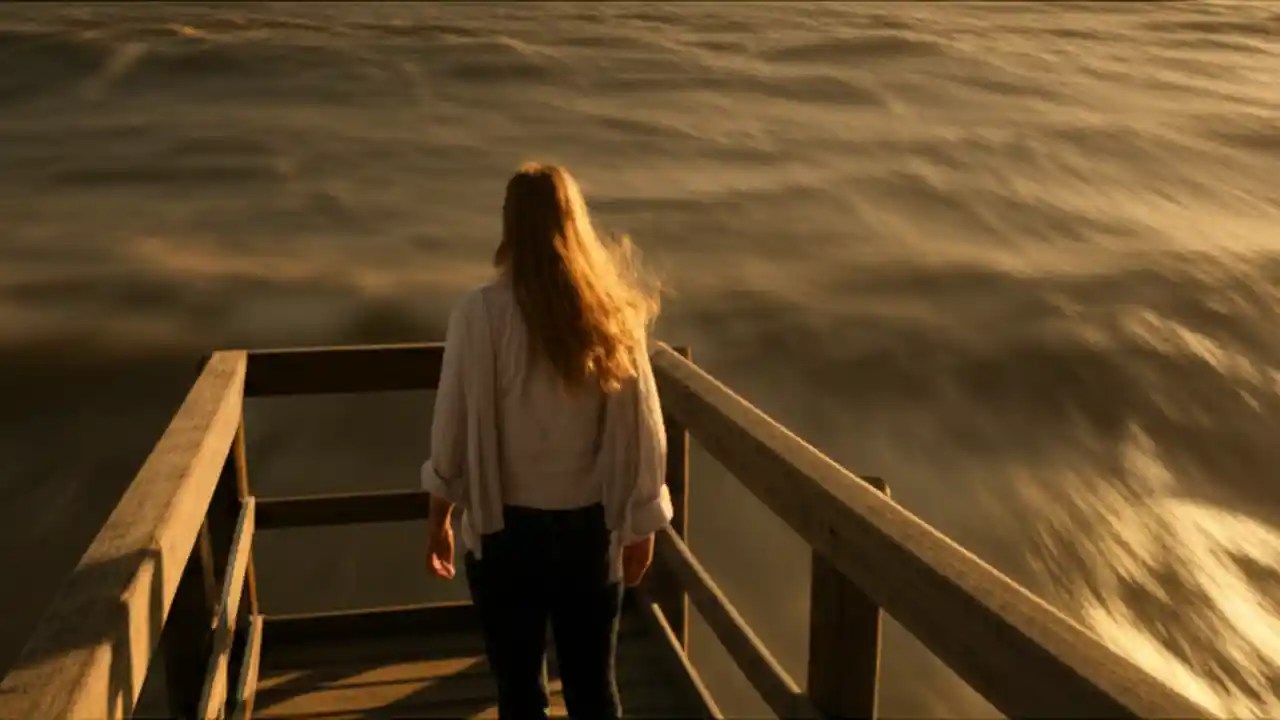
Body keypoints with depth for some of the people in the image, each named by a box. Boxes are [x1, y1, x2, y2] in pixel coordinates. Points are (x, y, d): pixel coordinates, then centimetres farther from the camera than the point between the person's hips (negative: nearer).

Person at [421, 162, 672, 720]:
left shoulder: (480, 312, -13)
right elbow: (641, 431, -3)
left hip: (506, 527, -2)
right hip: (590, 526, 2)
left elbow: (455, 429, -8)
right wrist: (641, 526, 9)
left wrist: (439, 518, 7)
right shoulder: (614, 311, -7)